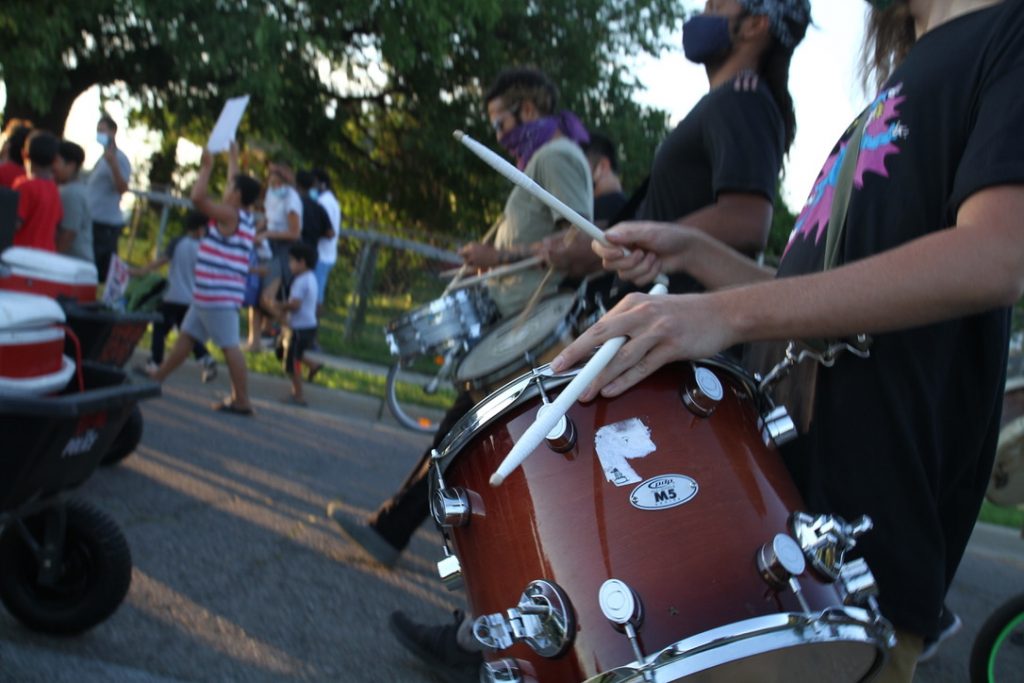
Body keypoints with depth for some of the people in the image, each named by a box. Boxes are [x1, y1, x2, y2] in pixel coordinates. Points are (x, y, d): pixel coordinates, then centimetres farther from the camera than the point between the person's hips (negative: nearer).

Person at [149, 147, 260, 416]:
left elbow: (198, 197, -23)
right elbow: (237, 183, 30)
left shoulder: (231, 216, -13)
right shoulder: (245, 217, 12)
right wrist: (233, 157, 40)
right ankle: (158, 377, 30)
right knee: (187, 335, 18)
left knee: (229, 346, -8)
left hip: (220, 295, -10)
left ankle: (242, 401, -7)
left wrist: (206, 166, -12)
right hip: (209, 294, 10)